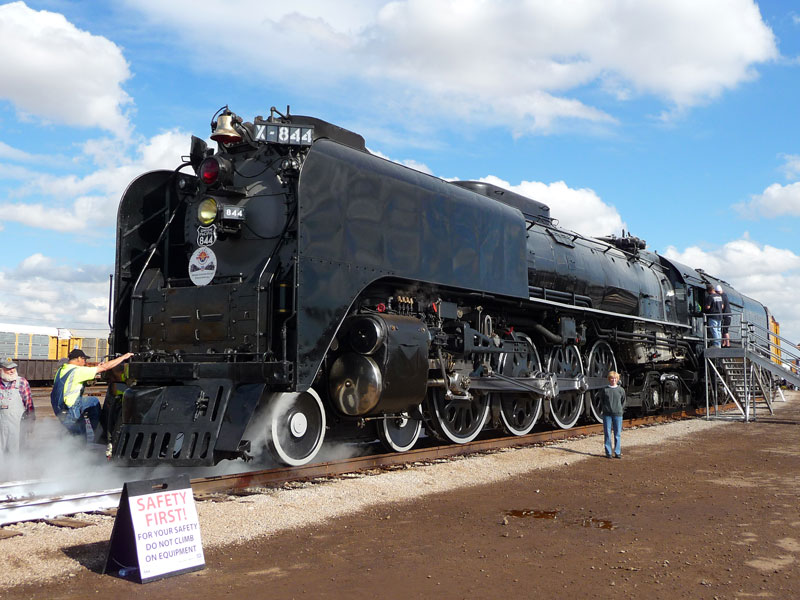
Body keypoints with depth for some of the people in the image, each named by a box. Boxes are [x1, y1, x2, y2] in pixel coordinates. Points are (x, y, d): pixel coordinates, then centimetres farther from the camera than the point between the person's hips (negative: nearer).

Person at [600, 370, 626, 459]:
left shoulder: (621, 390, 4)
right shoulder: (604, 390, 2)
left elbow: (623, 402, 12)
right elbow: (601, 401, 10)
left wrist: (621, 410, 3)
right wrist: (603, 409, 1)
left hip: (618, 414, 0)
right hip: (607, 414, 0)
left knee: (617, 434, 4)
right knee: (607, 434, 1)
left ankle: (617, 453, 12)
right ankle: (608, 453, 9)